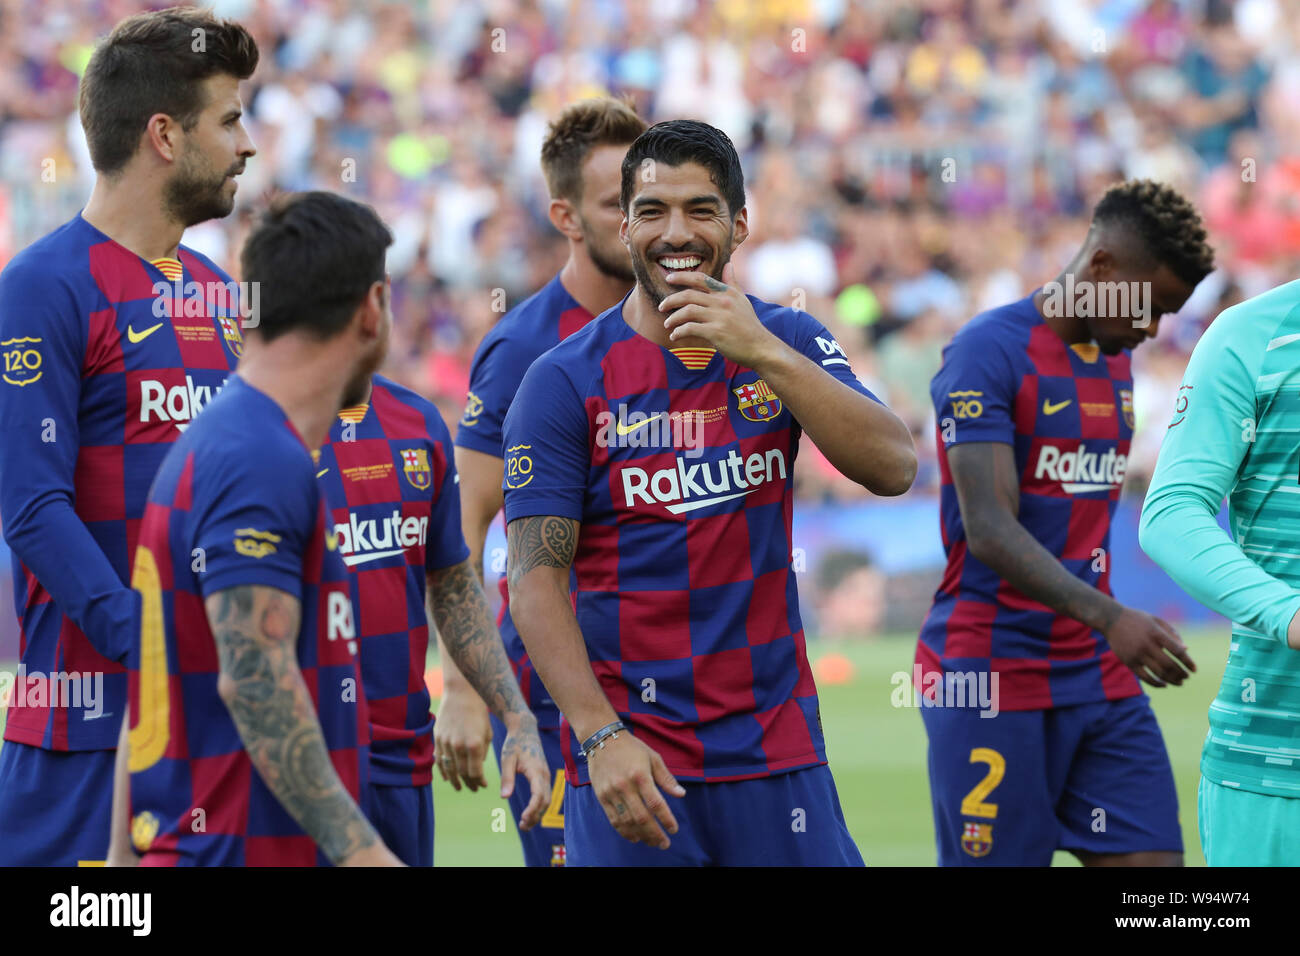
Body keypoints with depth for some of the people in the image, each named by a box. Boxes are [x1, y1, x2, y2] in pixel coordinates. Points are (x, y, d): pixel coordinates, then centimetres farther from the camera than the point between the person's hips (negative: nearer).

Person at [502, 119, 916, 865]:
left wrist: (764, 353, -20)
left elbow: (895, 469, -11)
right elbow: (537, 579, -8)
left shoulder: (788, 343, 4)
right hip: (629, 753, -2)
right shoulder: (565, 382, -4)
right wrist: (601, 737, -19)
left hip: (775, 741, 2)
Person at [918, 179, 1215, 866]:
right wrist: (1108, 617, -32)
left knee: (1151, 858, -2)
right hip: (992, 679, -7)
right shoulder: (988, 352, -12)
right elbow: (988, 530, -22)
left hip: (1100, 679, 7)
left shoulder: (1115, 358, 14)